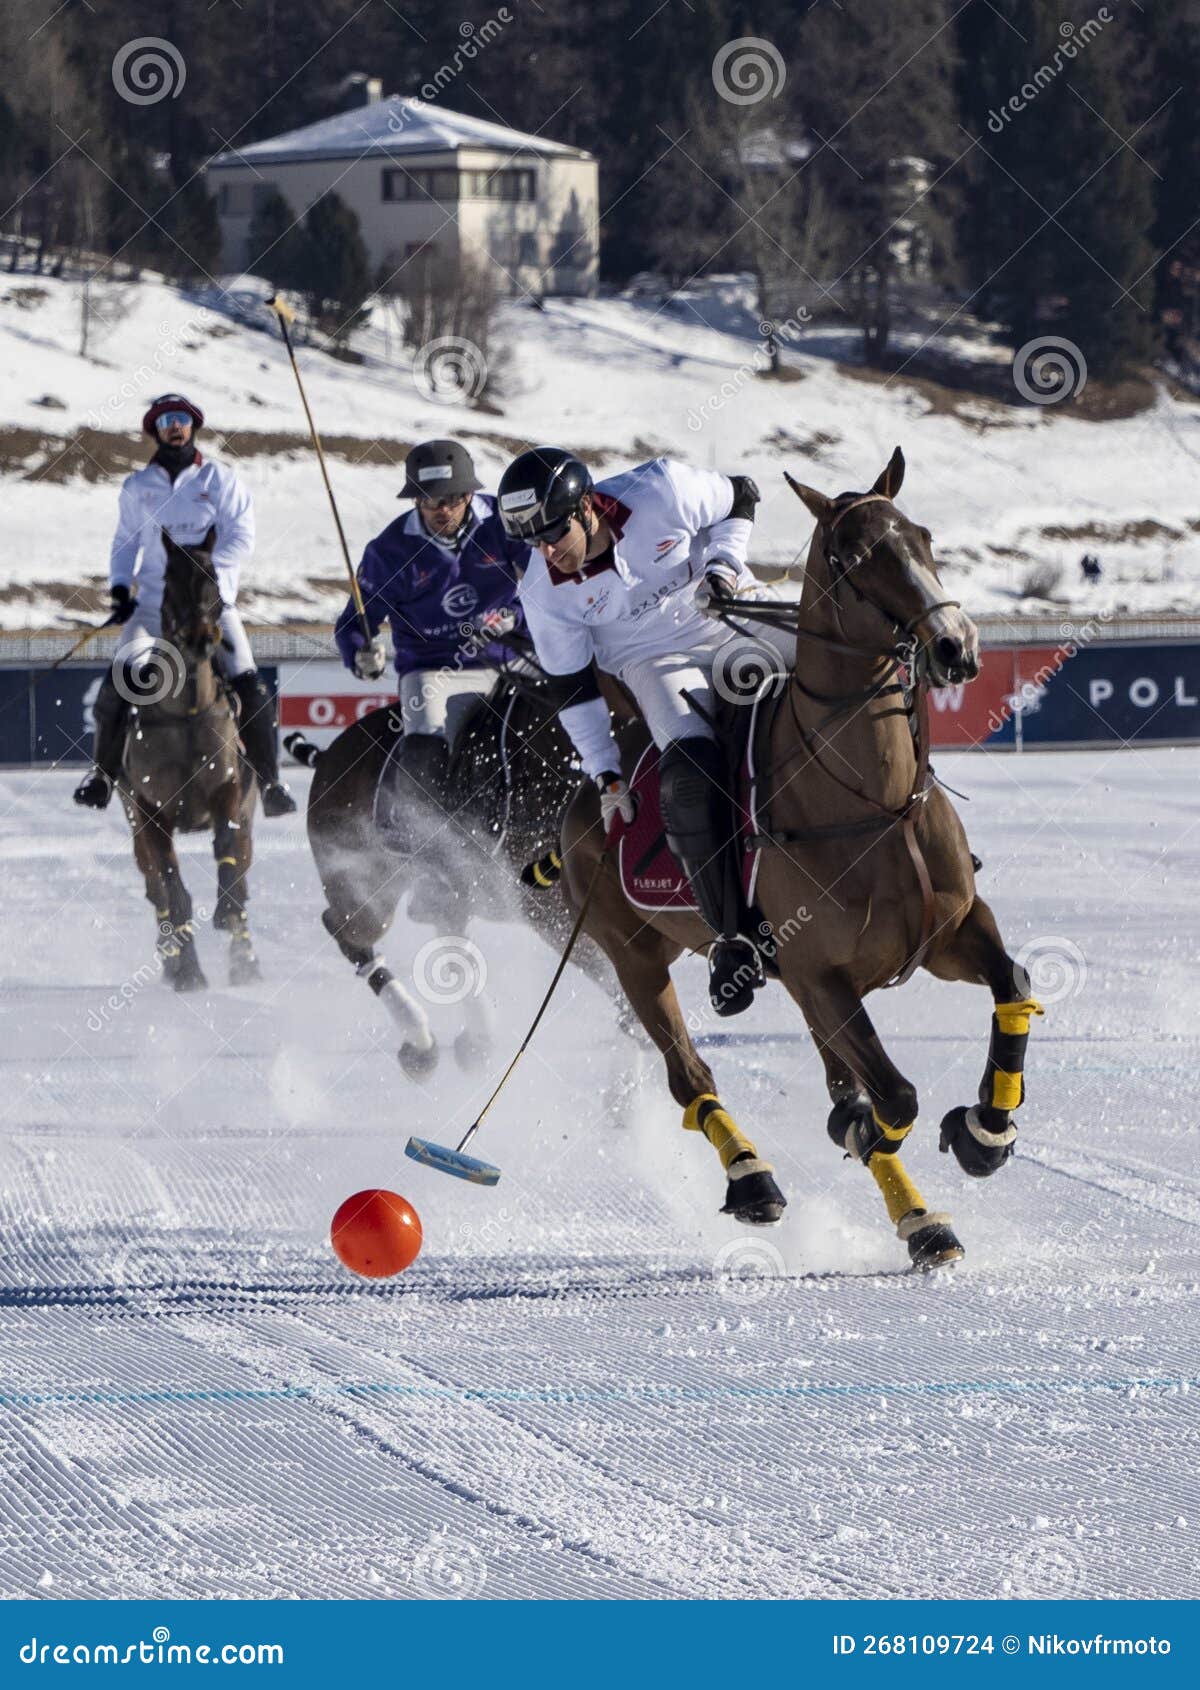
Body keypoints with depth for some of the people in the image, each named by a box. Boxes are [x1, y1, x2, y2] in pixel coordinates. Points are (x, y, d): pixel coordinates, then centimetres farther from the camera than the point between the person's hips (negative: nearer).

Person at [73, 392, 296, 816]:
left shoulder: (219, 480, 4)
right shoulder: (137, 488, 11)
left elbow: (241, 537, -3)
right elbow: (126, 541, 21)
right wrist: (120, 587, 4)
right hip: (153, 603, 2)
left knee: (249, 691, -16)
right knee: (120, 681, -17)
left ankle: (269, 782, -4)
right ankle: (103, 771, 1)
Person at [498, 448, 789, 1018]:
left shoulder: (661, 492, -22)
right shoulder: (544, 592, -16)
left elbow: (740, 499, -2)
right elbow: (573, 689, -6)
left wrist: (723, 567, -17)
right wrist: (607, 776, -8)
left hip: (733, 618, 1)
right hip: (654, 662, -1)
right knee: (691, 769, -28)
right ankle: (732, 936, -23)